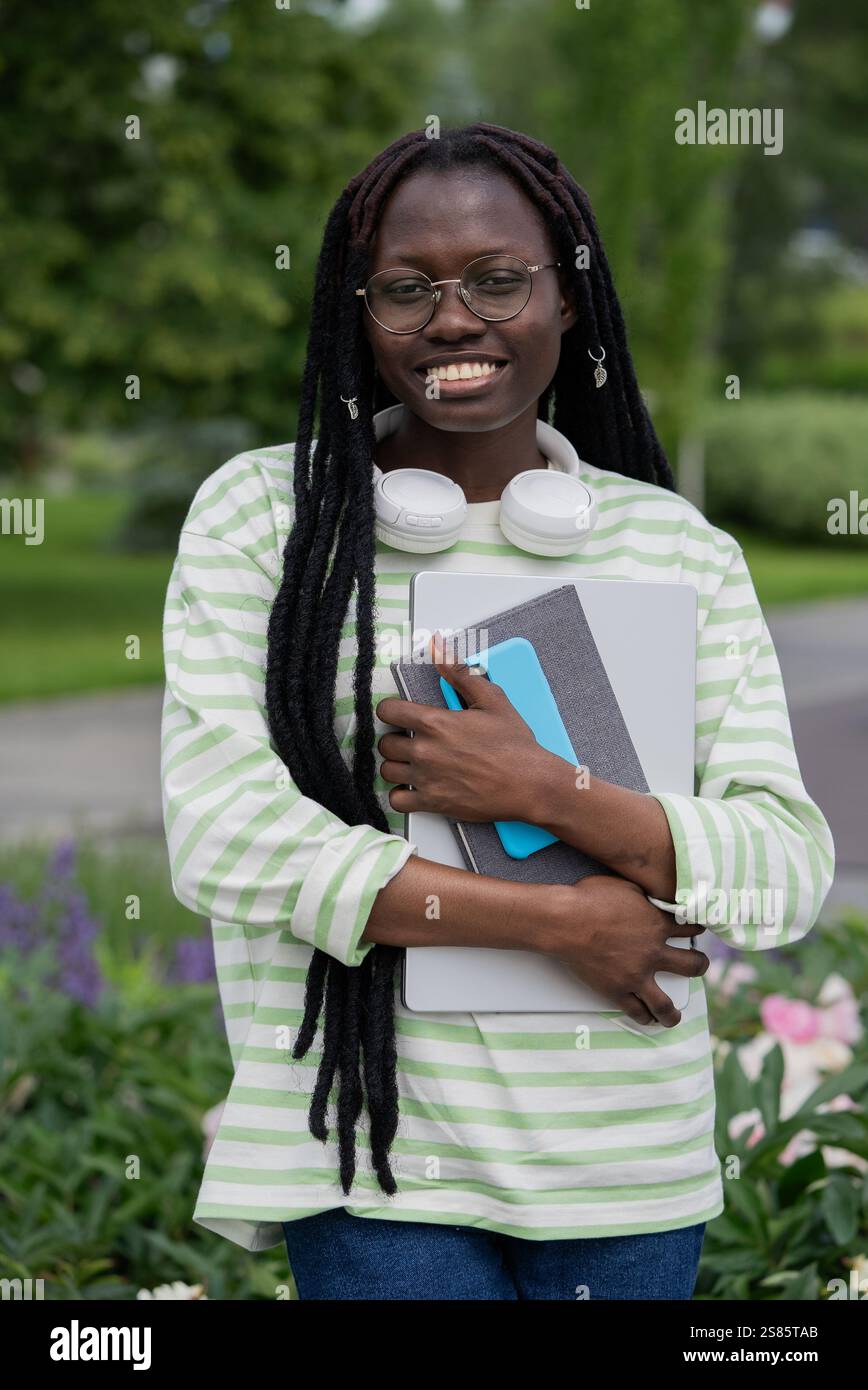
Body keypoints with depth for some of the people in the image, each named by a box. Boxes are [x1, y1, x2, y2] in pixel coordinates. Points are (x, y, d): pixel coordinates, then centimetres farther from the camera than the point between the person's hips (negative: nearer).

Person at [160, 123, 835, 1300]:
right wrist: (558, 919, -13)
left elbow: (789, 878, -2)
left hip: (627, 1161, 2)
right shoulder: (261, 514, -1)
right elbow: (219, 837, -11)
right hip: (370, 1156, -2)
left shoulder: (679, 547, 4)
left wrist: (547, 792, -18)